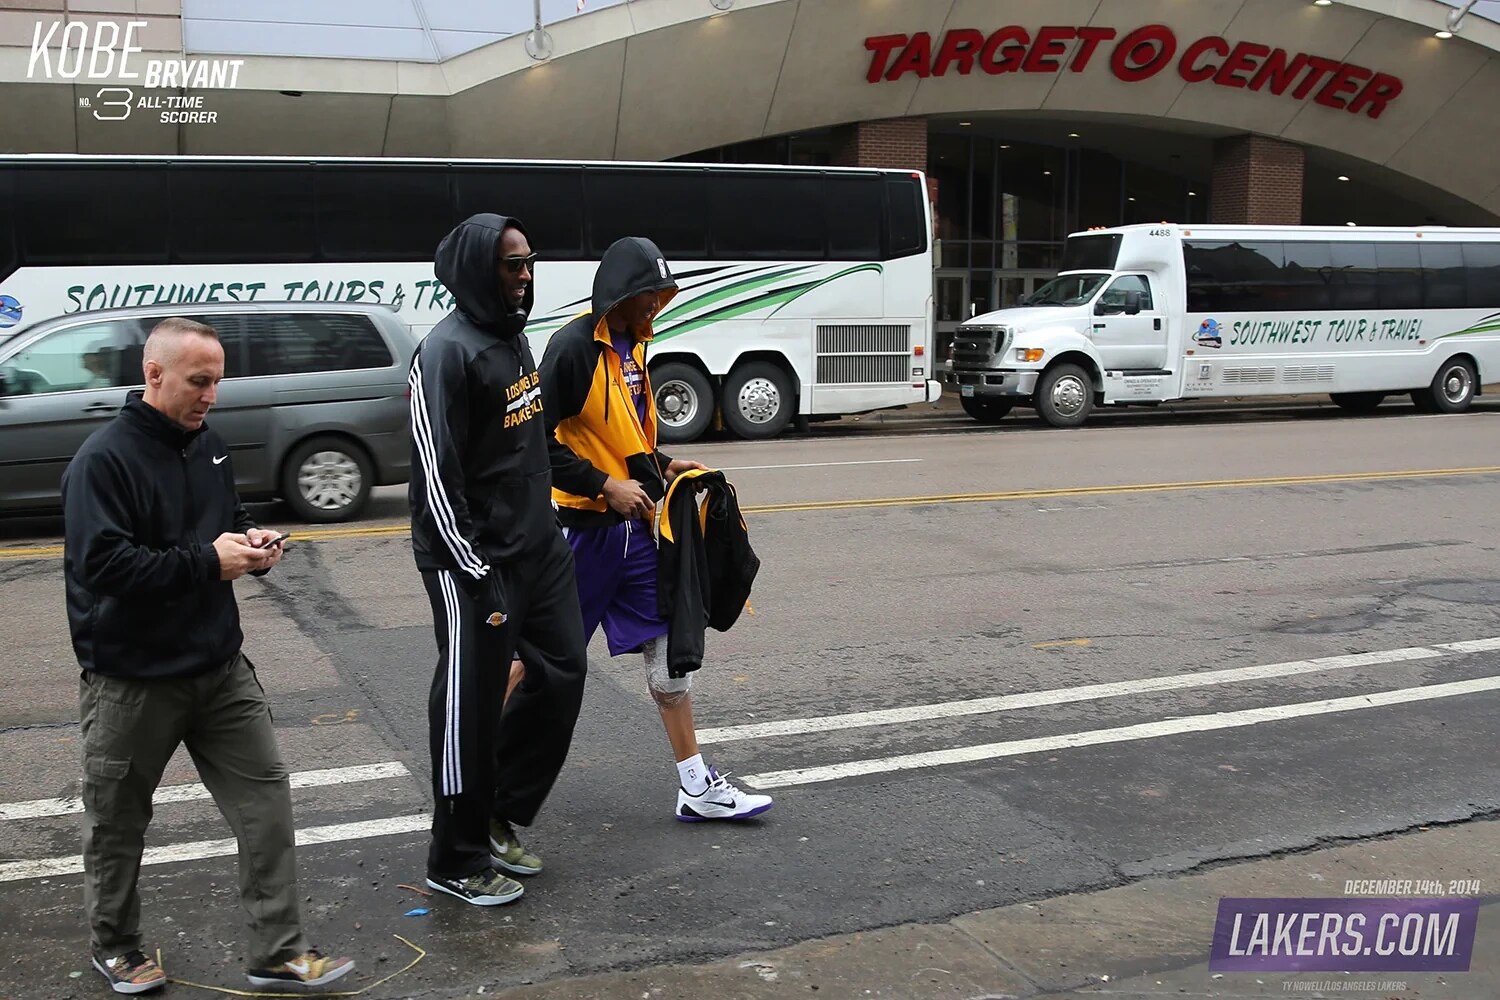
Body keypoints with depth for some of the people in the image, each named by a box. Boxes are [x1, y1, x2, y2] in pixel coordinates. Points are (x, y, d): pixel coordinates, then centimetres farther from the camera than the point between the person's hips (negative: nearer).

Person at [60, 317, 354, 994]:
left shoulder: (208, 445, 6)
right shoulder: (103, 460, -17)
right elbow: (103, 563, -26)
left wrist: (252, 542, -1)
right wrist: (208, 561, -26)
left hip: (218, 667, 6)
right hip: (131, 679, -6)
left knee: (264, 799, 4)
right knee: (117, 821, 13)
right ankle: (114, 946, 36)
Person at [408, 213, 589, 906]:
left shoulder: (514, 336, 12)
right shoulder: (448, 352, -17)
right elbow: (436, 477, -20)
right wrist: (475, 576, -20)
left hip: (538, 547, 9)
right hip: (477, 561, -9)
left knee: (563, 672, 13)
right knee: (471, 706, 1)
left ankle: (498, 818, 29)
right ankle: (458, 861, 18)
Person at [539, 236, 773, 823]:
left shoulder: (632, 346, 12)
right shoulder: (574, 347, -15)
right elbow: (539, 440, -18)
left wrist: (661, 466, 7)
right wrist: (605, 486, -20)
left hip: (635, 526, 8)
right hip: (584, 527, -8)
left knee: (667, 646, 6)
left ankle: (697, 787, 12)